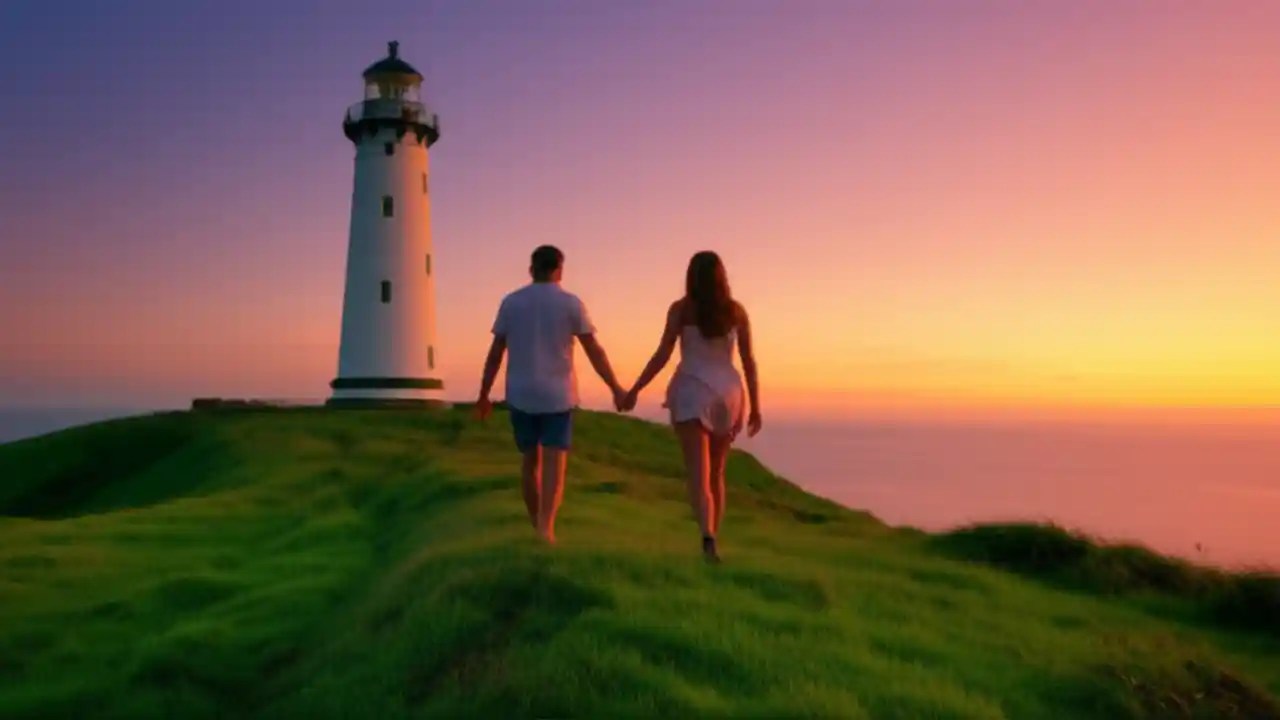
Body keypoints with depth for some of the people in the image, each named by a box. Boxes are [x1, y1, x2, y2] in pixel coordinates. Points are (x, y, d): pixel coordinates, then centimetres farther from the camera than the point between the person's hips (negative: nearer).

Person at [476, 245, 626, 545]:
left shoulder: (510, 302, 1)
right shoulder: (571, 303, -4)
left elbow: (495, 354, 2)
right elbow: (594, 351, -6)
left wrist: (483, 396, 9)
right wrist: (616, 389, 0)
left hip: (520, 396, 2)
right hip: (557, 397, -2)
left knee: (530, 460, 17)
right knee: (554, 466, -3)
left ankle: (537, 525, 26)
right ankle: (546, 525, -22)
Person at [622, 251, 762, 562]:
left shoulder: (680, 308, -3)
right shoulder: (736, 310, 4)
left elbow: (662, 356, -7)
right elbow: (749, 361, 3)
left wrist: (634, 391, 2)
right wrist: (755, 407, 9)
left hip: (691, 393, -3)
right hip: (726, 394, 3)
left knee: (698, 475, -8)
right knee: (716, 473, 17)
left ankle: (708, 537, -31)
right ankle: (711, 539, 22)